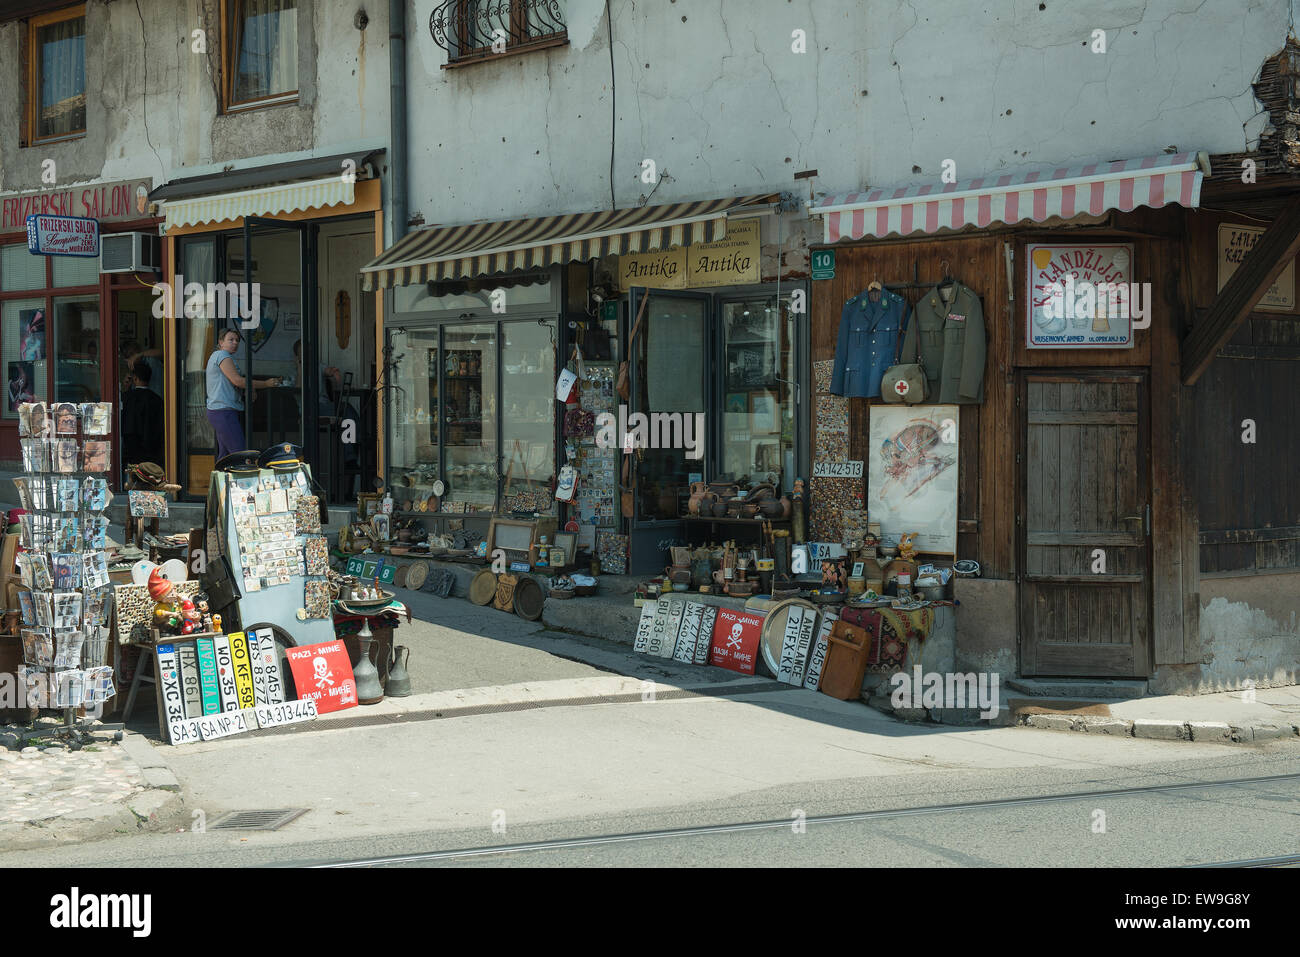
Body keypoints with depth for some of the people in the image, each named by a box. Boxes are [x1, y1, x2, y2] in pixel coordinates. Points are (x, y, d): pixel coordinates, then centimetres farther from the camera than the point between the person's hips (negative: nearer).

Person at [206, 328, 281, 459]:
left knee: (224, 454, 9)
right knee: (239, 453, -15)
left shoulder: (215, 356, 25)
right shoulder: (222, 355, -8)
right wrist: (265, 384, -11)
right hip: (224, 411, -11)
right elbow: (237, 381, -16)